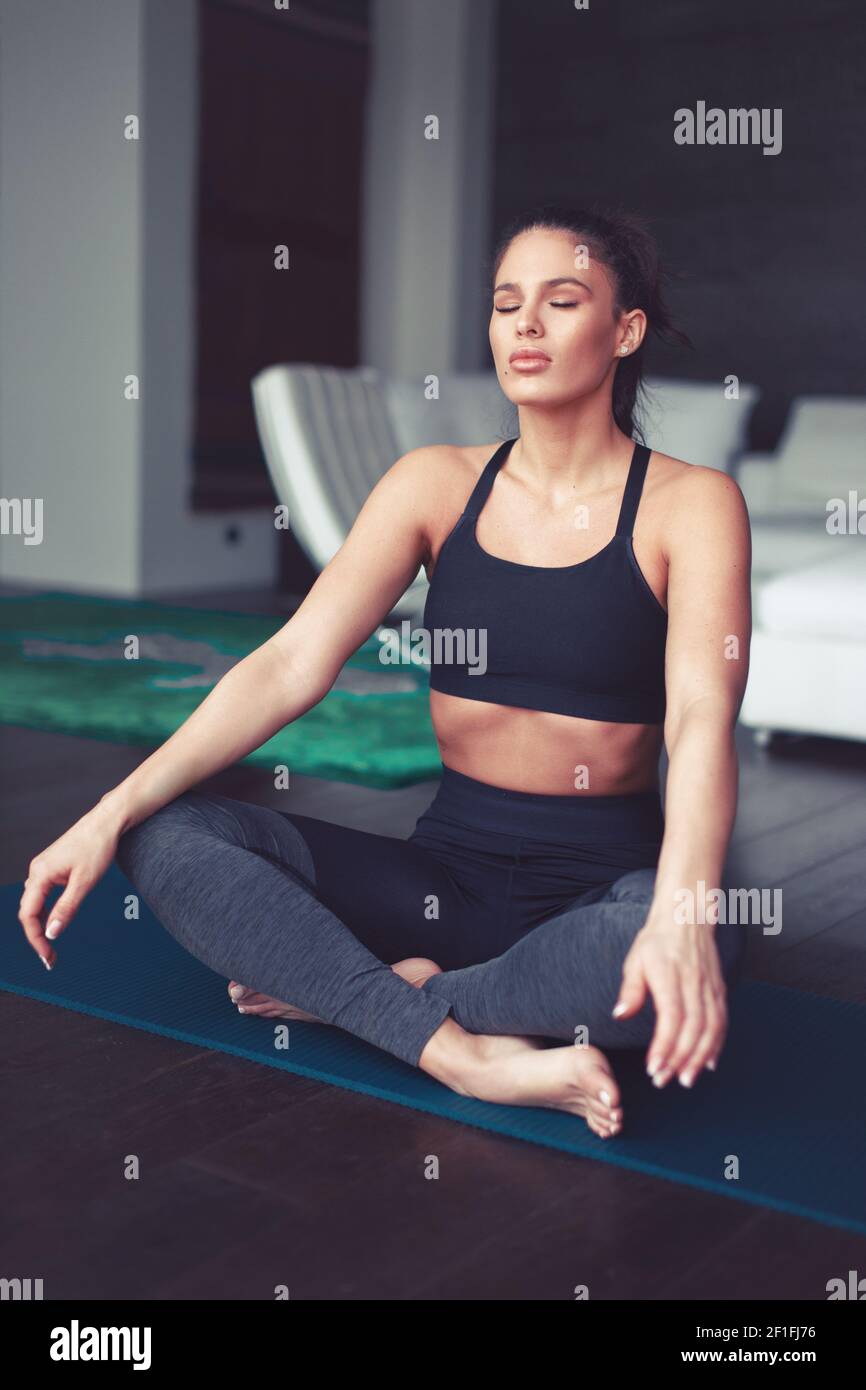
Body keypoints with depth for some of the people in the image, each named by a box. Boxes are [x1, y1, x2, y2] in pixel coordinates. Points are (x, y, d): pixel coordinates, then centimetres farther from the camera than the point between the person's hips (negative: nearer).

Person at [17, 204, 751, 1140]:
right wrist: (114, 811, -18)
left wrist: (682, 917, -40)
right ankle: (459, 1049, -26)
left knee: (703, 946, -38)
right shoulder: (438, 482, 3)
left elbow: (702, 722, -20)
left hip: (605, 881, -2)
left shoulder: (687, 503, -5)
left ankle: (345, 992, -19)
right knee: (166, 834, -16)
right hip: (445, 867, 3)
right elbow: (293, 663, -6)